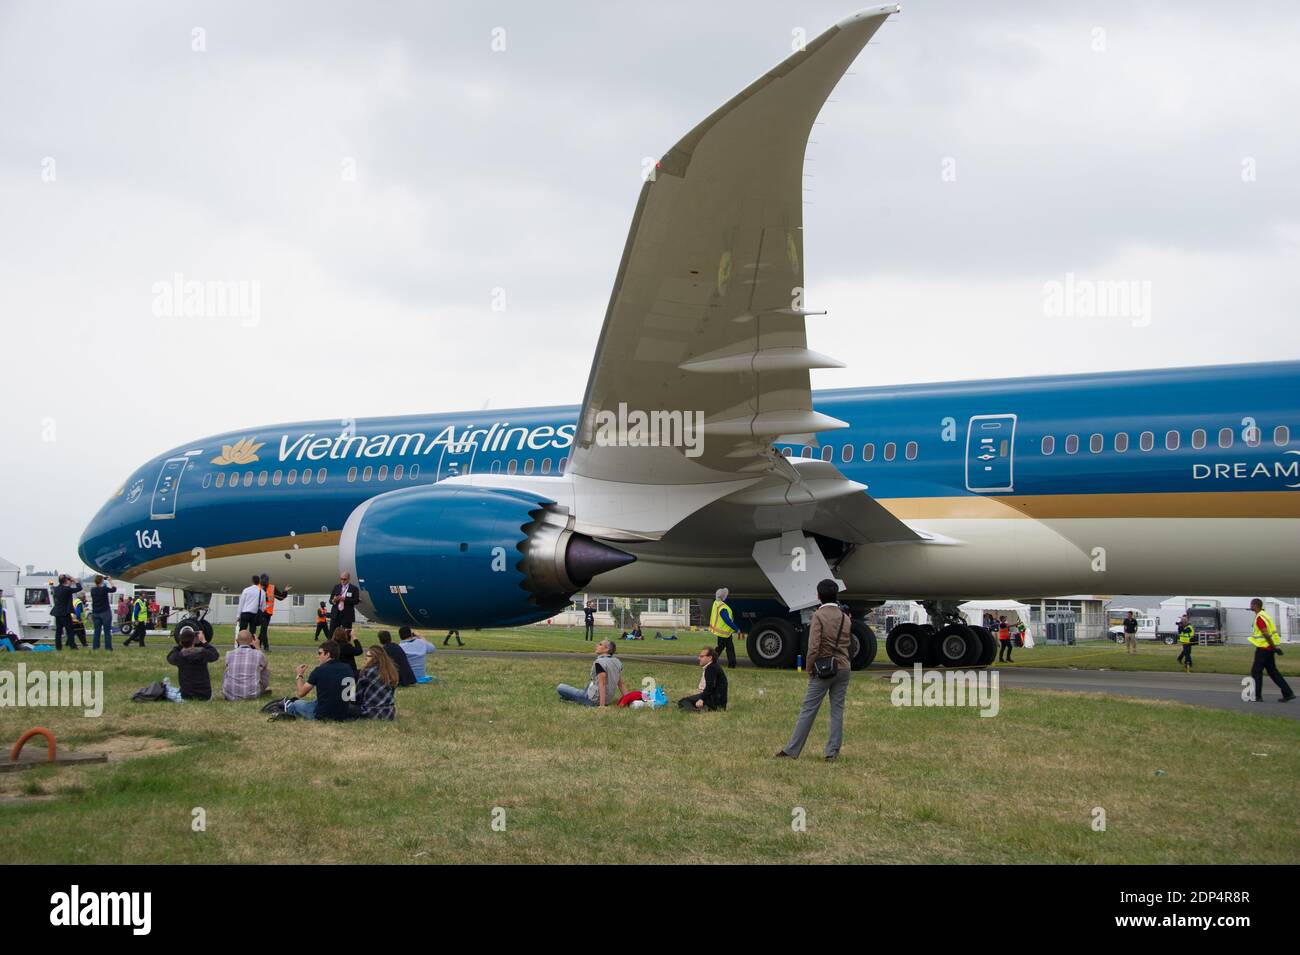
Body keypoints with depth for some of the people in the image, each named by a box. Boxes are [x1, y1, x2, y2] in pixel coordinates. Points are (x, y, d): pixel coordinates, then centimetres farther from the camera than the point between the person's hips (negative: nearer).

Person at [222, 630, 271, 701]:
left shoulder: (229, 655, -3)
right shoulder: (258, 654, -6)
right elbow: (264, 665, 18)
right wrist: (257, 647, 22)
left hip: (229, 696, 1)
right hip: (252, 695, -1)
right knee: (267, 666, 19)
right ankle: (265, 689, 42)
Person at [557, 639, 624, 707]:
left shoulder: (599, 662, -21)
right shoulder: (617, 662, 1)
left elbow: (602, 684, -26)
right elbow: (620, 684, 7)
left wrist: (602, 705, -27)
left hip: (593, 701, -8)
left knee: (560, 687, -5)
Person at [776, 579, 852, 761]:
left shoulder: (819, 616, -10)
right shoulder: (845, 617, 8)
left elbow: (814, 646, -16)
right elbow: (849, 643, 13)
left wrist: (810, 669, -5)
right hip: (843, 668, 5)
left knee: (808, 709, -1)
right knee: (837, 710, 7)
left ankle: (792, 750, 2)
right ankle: (832, 752, 6)